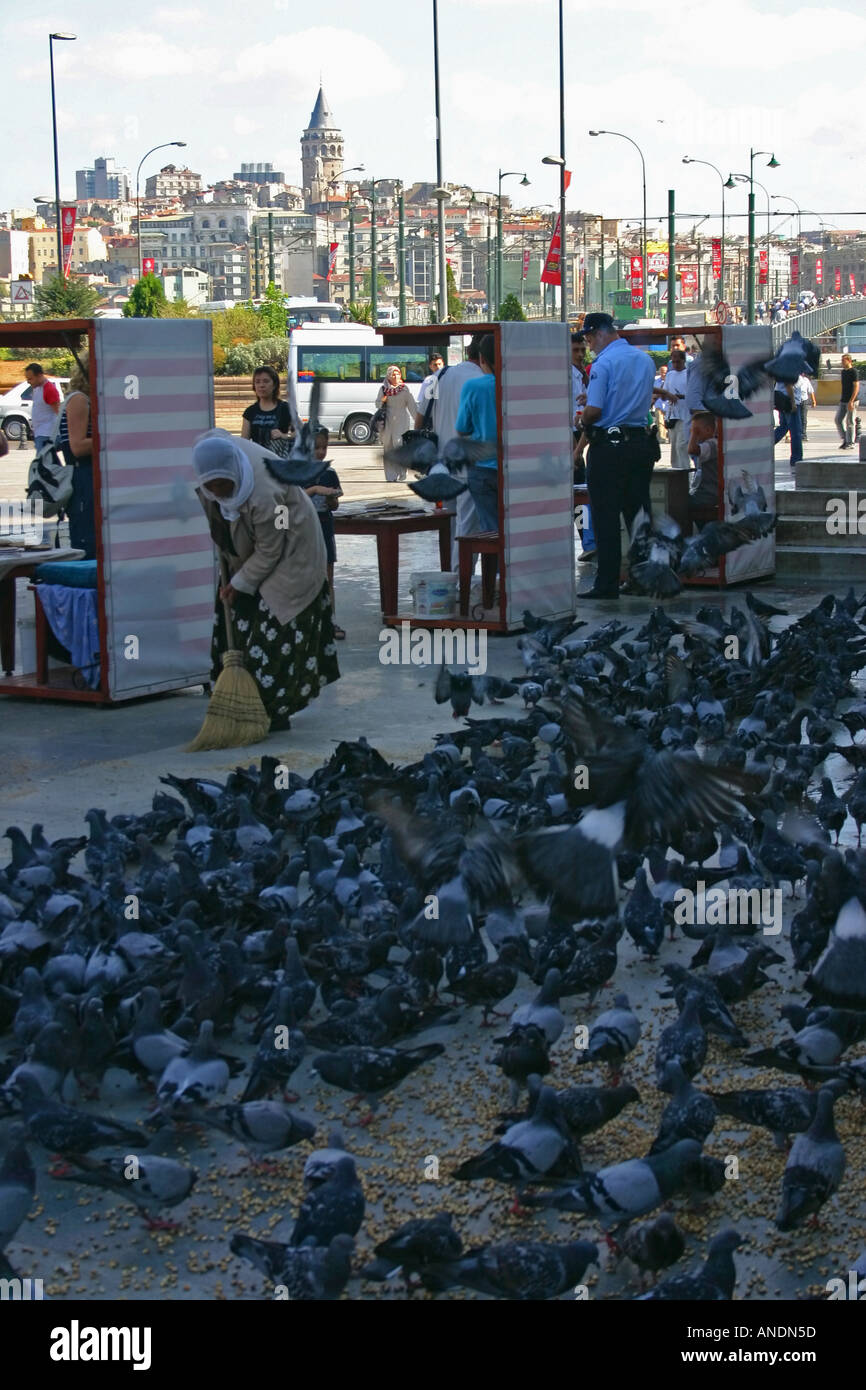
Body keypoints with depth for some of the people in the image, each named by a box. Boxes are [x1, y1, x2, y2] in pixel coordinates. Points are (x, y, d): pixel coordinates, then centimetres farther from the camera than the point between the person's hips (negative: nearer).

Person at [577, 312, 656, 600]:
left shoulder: (604, 363, -13)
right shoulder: (646, 360, 11)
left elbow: (594, 410, -19)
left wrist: (584, 421, 4)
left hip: (608, 447, -7)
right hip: (641, 443, 7)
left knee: (606, 518, -2)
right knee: (639, 514, 12)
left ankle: (608, 584, -1)